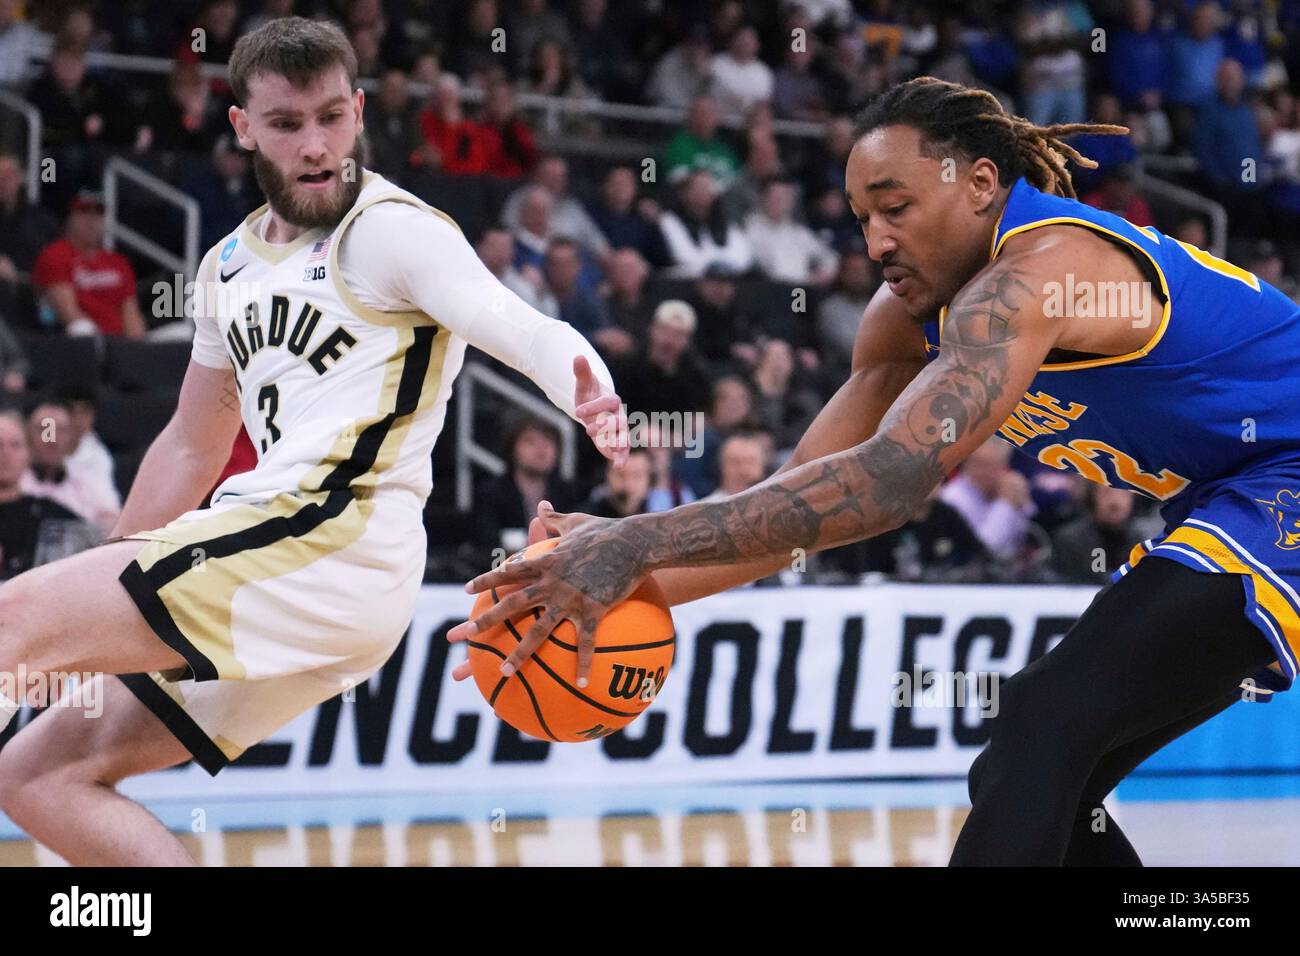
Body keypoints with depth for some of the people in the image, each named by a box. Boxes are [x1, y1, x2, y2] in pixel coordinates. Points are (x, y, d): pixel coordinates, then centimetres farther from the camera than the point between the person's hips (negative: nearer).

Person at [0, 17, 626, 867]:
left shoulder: (391, 230, -5)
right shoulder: (231, 265, 20)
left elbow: (524, 333, -22)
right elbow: (191, 447, 30)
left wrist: (590, 397, -44)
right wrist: (98, 605, 32)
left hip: (332, 542, -9)